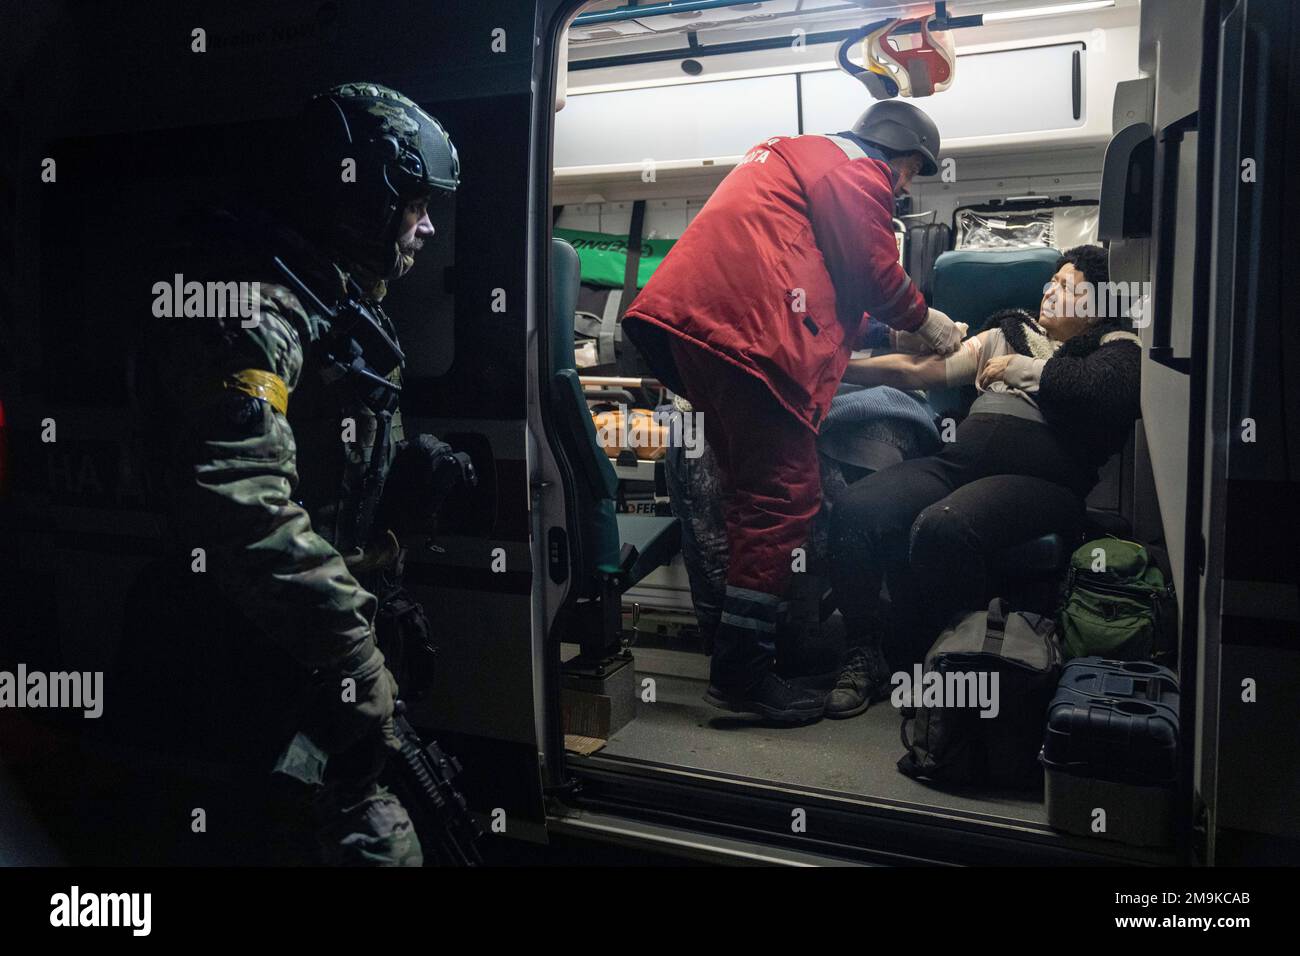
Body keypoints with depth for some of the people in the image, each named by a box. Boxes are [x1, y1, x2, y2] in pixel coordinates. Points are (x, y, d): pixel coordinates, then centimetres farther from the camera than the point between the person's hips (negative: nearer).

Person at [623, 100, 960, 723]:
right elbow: (875, 272, 1)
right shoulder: (856, 171, 2)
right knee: (786, 498, -8)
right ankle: (743, 675, -5)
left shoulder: (795, 155, 33)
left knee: (752, 489, 16)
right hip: (747, 328, -11)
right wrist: (924, 320, 18)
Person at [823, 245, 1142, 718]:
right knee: (856, 509, -21)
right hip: (960, 458, 5)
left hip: (1040, 476, -5)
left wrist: (1020, 367, 2)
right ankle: (864, 654, -8)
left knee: (940, 528, -35)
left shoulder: (1117, 346, 14)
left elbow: (1105, 388, -11)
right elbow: (918, 371, 22)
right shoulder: (1007, 335, 28)